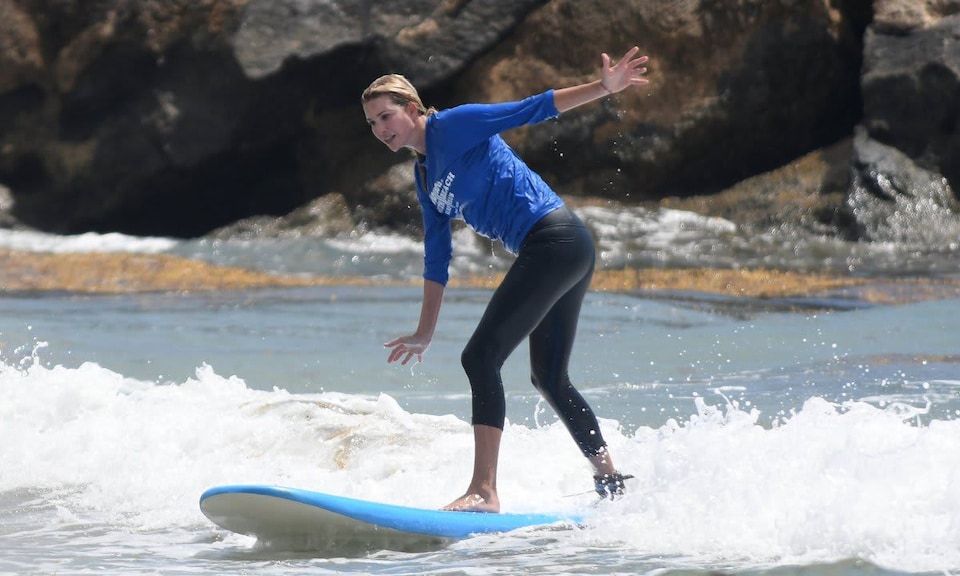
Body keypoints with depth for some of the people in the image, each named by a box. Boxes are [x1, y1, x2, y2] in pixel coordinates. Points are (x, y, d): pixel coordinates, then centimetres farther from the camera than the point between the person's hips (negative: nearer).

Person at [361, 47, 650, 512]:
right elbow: (437, 258, 25)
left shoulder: (453, 125, -4)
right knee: (549, 380, 19)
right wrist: (424, 334, 26)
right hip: (565, 253, 10)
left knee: (481, 357, -15)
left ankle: (484, 492, -20)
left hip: (554, 241, -10)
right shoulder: (425, 177, 19)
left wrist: (605, 87, -16)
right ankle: (611, 482, 30)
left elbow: (533, 108, -8)